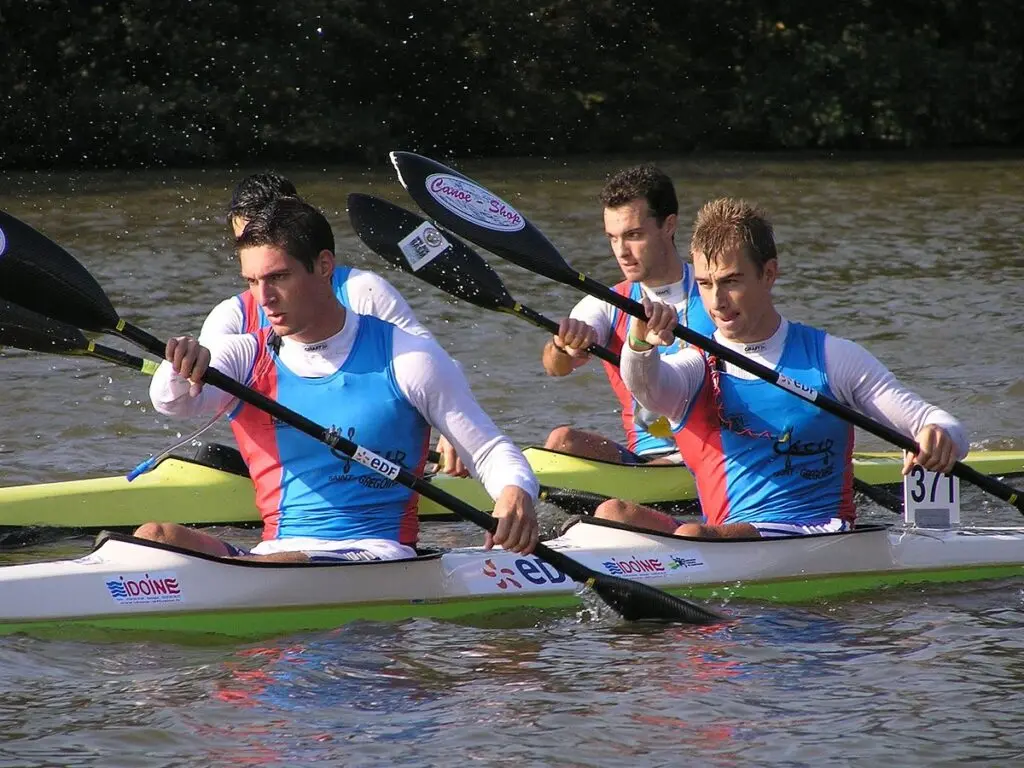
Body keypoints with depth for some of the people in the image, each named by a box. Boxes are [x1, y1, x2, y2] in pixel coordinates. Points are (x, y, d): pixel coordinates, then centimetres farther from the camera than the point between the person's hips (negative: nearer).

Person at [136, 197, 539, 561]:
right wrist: (180, 369, -36)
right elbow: (174, 402, -11)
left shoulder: (405, 358, 3)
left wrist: (514, 494, -18)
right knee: (154, 538, -25)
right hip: (274, 552, 4)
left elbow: (491, 451, 6)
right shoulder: (246, 357, 10)